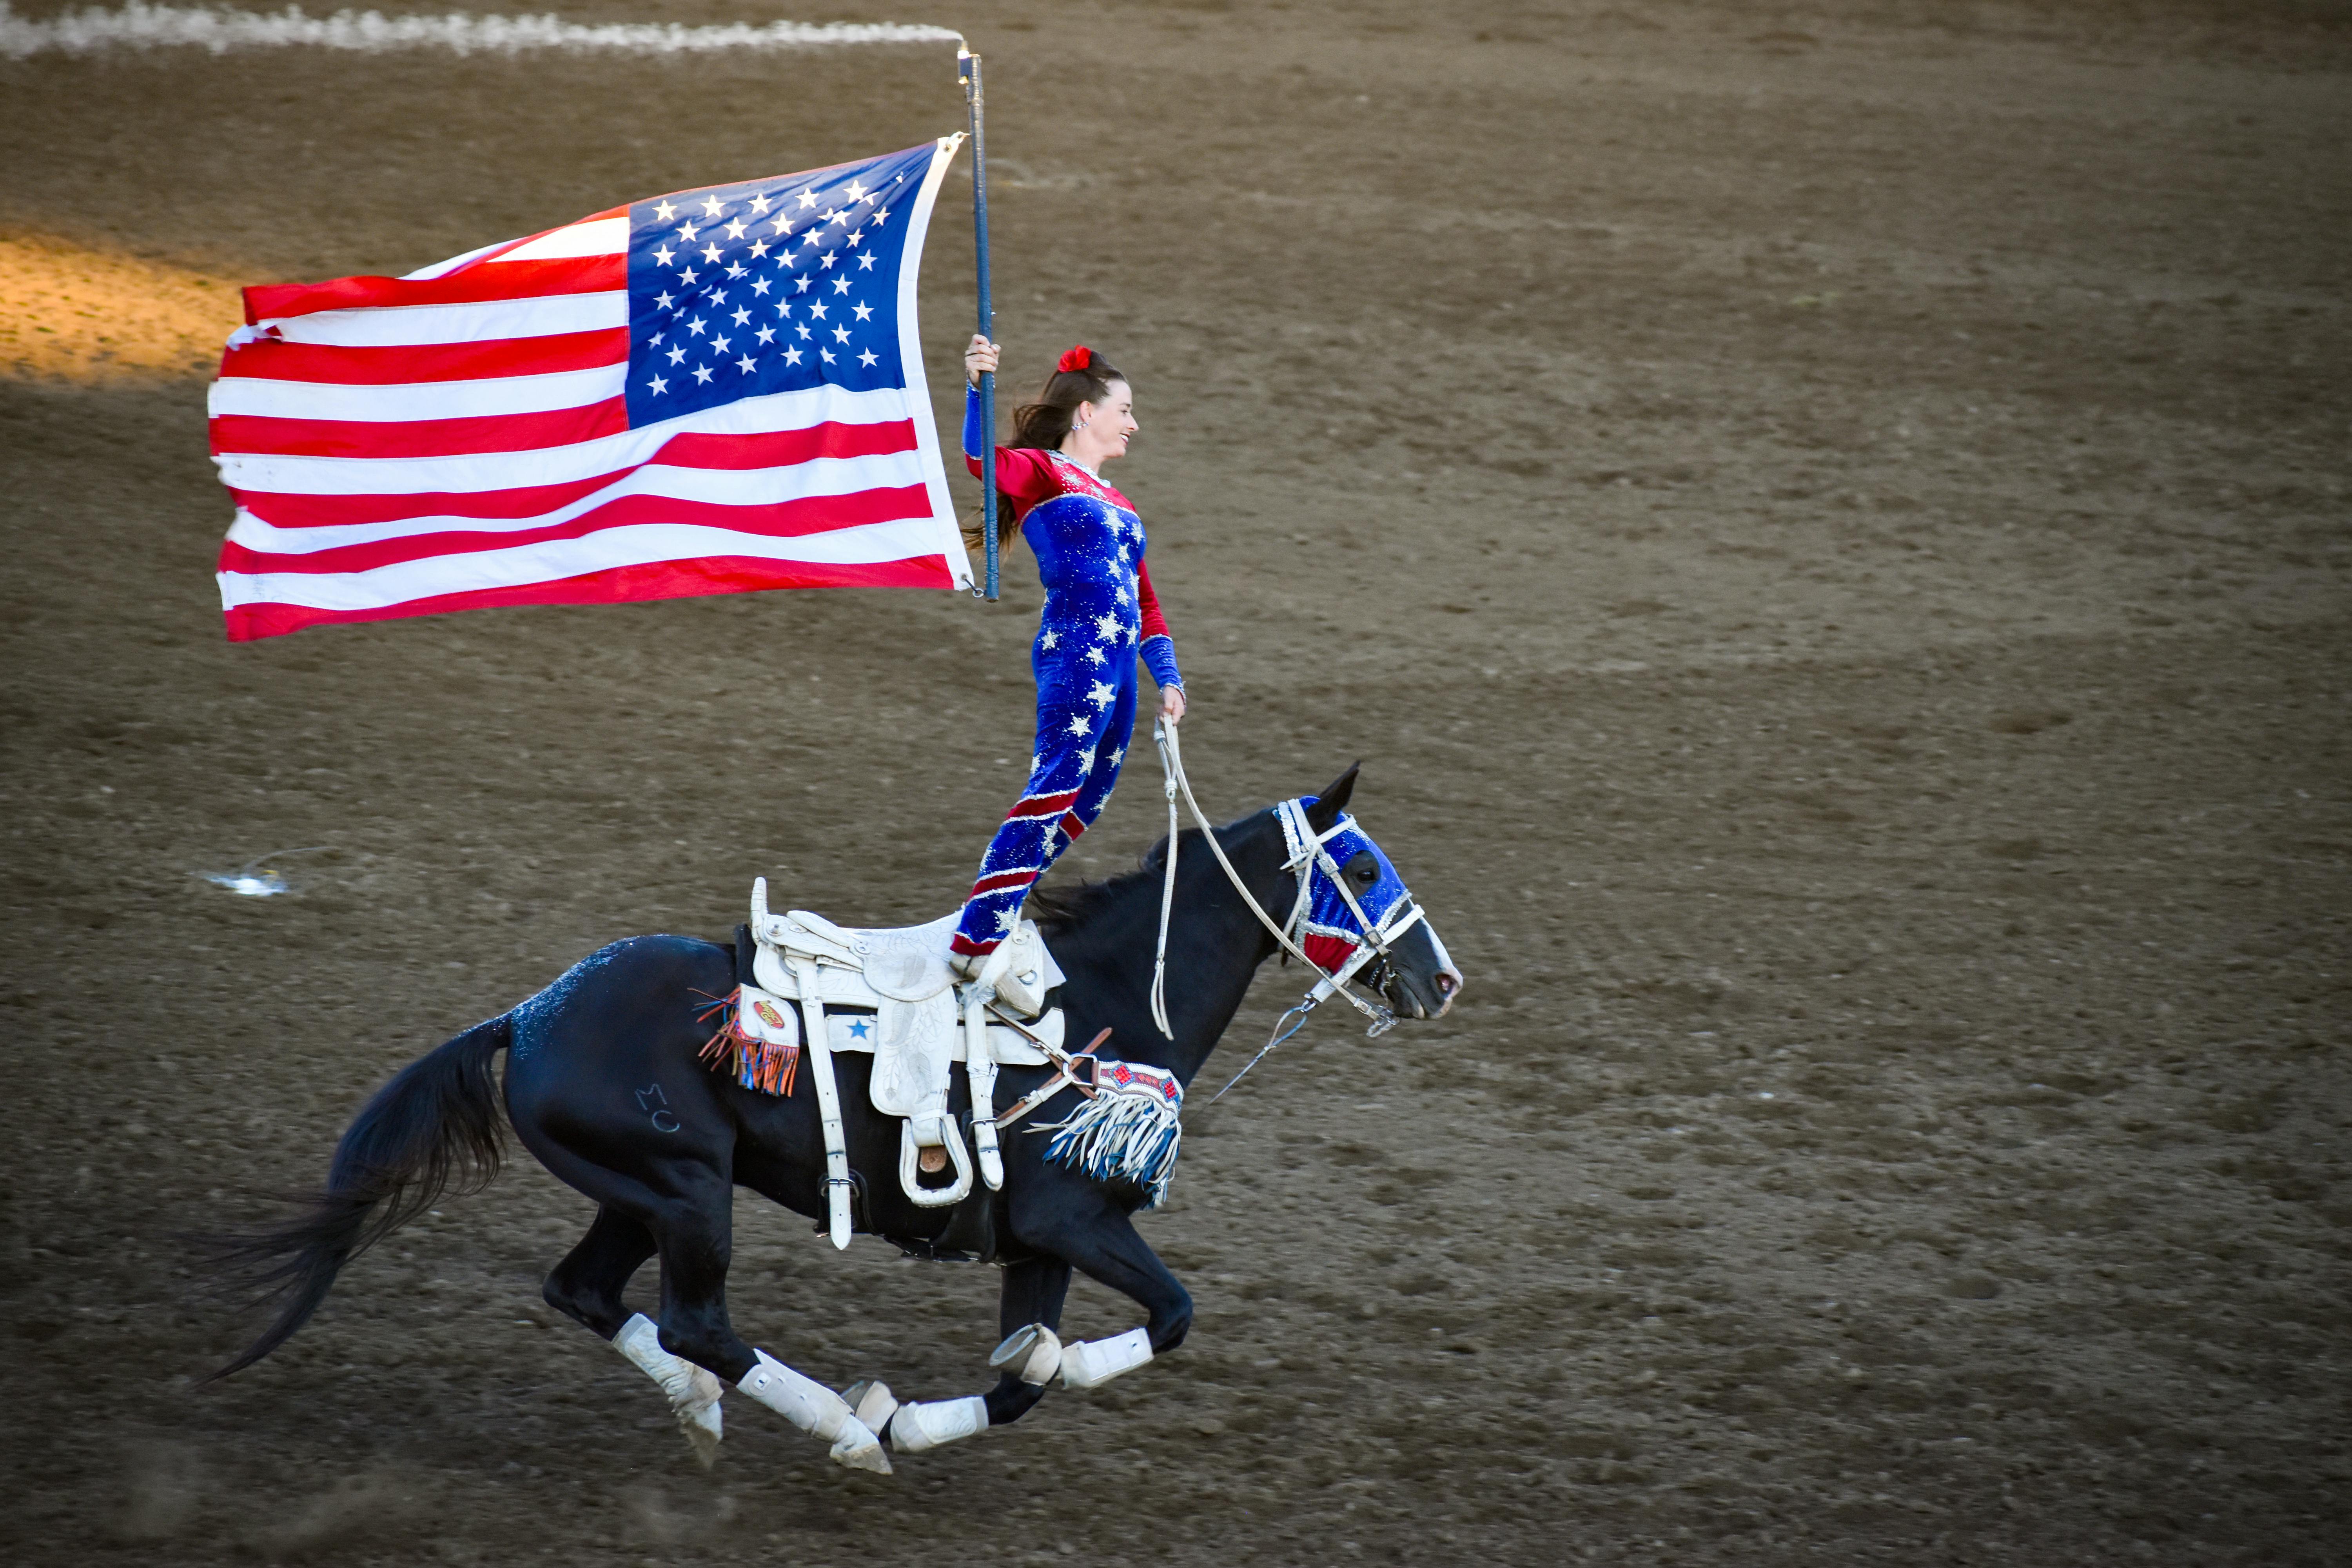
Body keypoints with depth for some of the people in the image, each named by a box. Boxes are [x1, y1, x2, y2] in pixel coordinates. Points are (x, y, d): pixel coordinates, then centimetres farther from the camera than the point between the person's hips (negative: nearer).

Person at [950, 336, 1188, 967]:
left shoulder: (1117, 506, 28)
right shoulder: (1039, 471, 4)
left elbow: (1146, 603, 28)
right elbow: (982, 459, -18)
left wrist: (1167, 678, 15)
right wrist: (976, 387, -35)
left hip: (1117, 665, 9)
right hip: (1076, 653, -9)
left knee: (1087, 802, 10)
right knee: (1055, 790, -19)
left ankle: (997, 922, 17)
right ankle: (976, 942, -25)